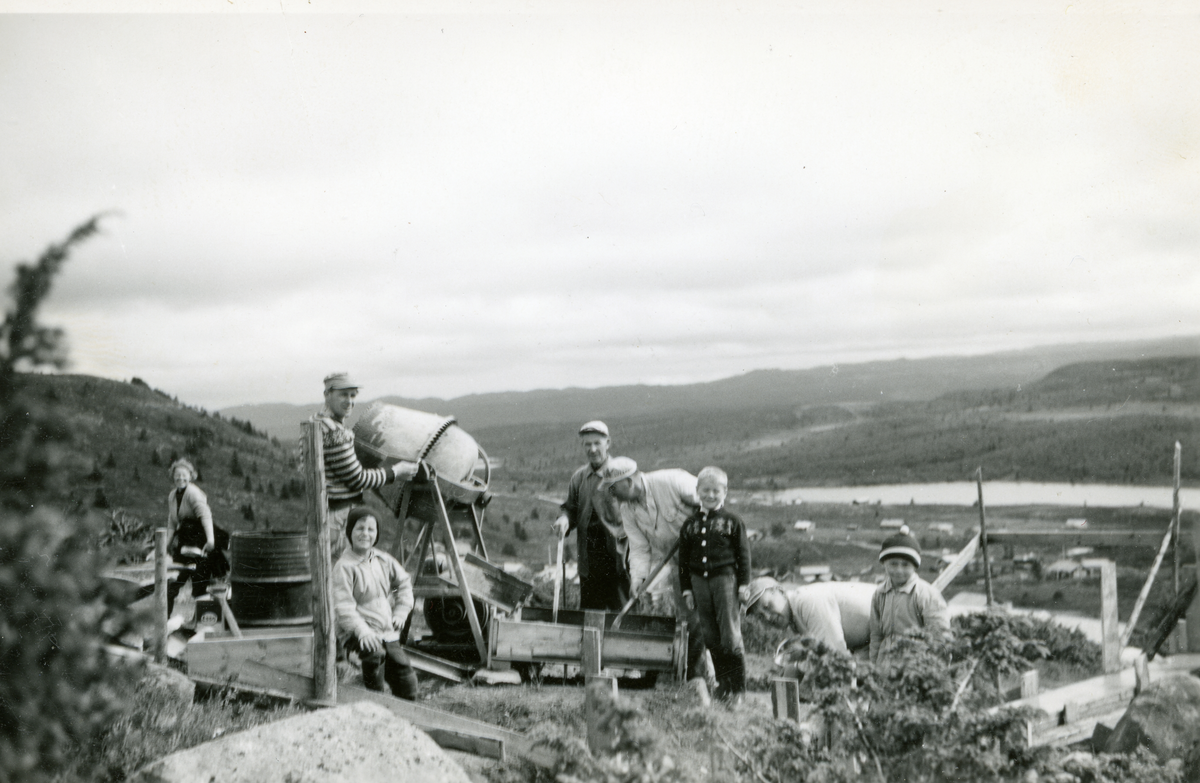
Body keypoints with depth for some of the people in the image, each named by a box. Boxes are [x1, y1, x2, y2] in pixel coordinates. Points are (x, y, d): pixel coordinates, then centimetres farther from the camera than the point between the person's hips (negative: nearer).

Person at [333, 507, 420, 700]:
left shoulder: (383, 560, 9)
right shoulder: (344, 566, -12)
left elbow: (404, 582, 23)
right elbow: (343, 606, -19)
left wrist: (401, 612, 11)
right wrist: (362, 630, -31)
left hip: (388, 633, 6)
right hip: (358, 633, -6)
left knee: (407, 680, 3)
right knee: (375, 654, -37)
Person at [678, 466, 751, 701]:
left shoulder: (732, 522, 0)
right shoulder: (690, 524, 10)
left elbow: (744, 556, 1)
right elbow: (683, 559, 13)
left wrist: (744, 586, -3)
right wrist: (686, 589, 9)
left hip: (725, 578, -4)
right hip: (699, 581, 4)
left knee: (730, 636, -4)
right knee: (710, 637, 7)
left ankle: (738, 688, 5)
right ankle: (722, 682, 18)